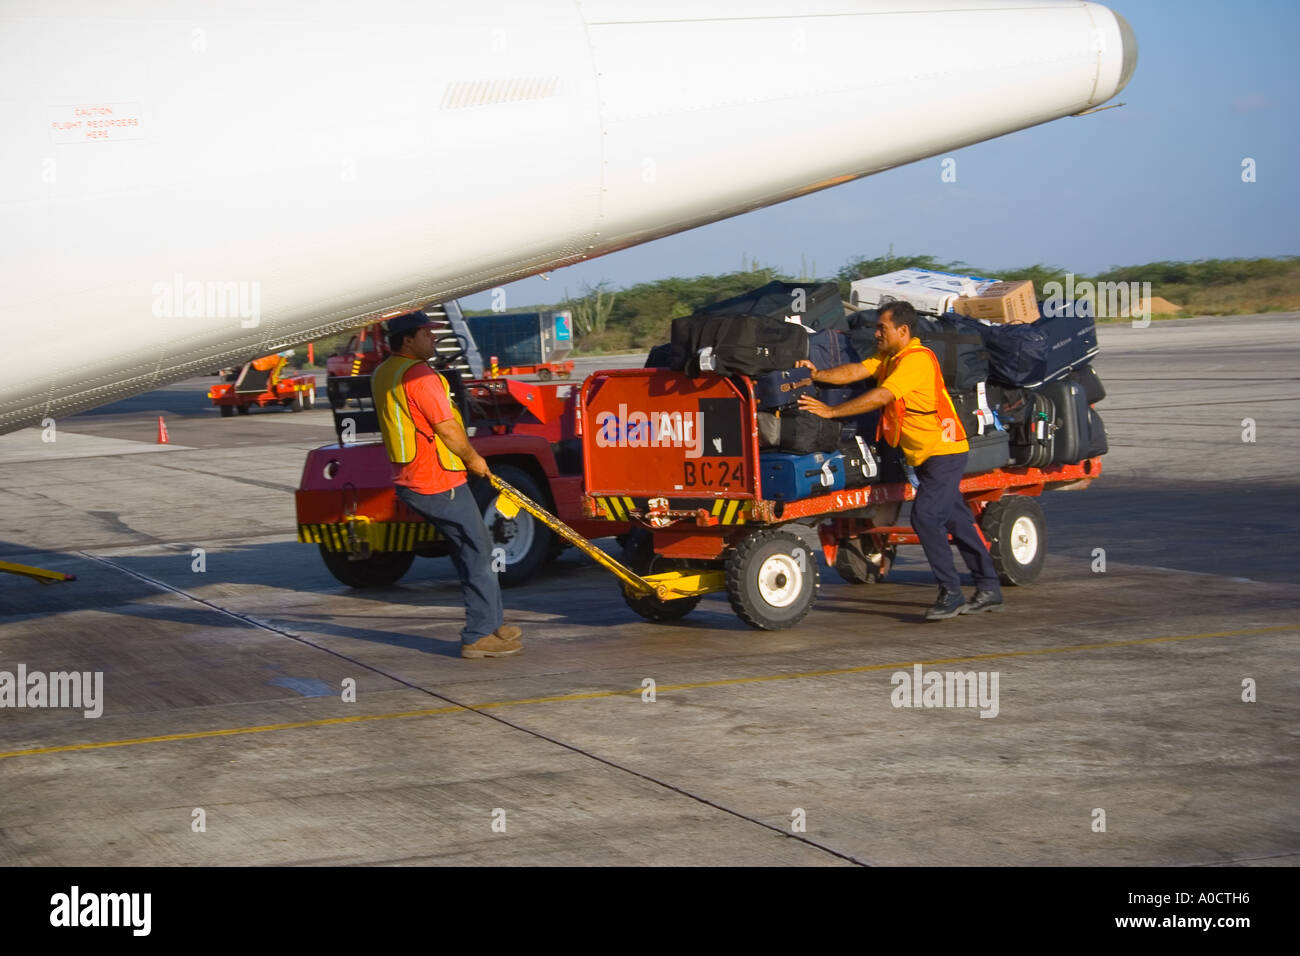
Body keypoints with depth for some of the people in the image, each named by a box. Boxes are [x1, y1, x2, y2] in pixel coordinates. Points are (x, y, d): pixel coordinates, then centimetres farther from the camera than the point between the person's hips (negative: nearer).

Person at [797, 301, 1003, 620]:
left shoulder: (916, 360, -20)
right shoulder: (888, 358, 11)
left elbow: (880, 397, -26)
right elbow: (855, 372, 0)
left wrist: (830, 411, -26)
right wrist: (818, 375, -15)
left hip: (943, 451, -10)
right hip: (925, 454, 10)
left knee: (926, 516, -16)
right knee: (955, 520, 12)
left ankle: (951, 594, -10)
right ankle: (989, 590, 18)